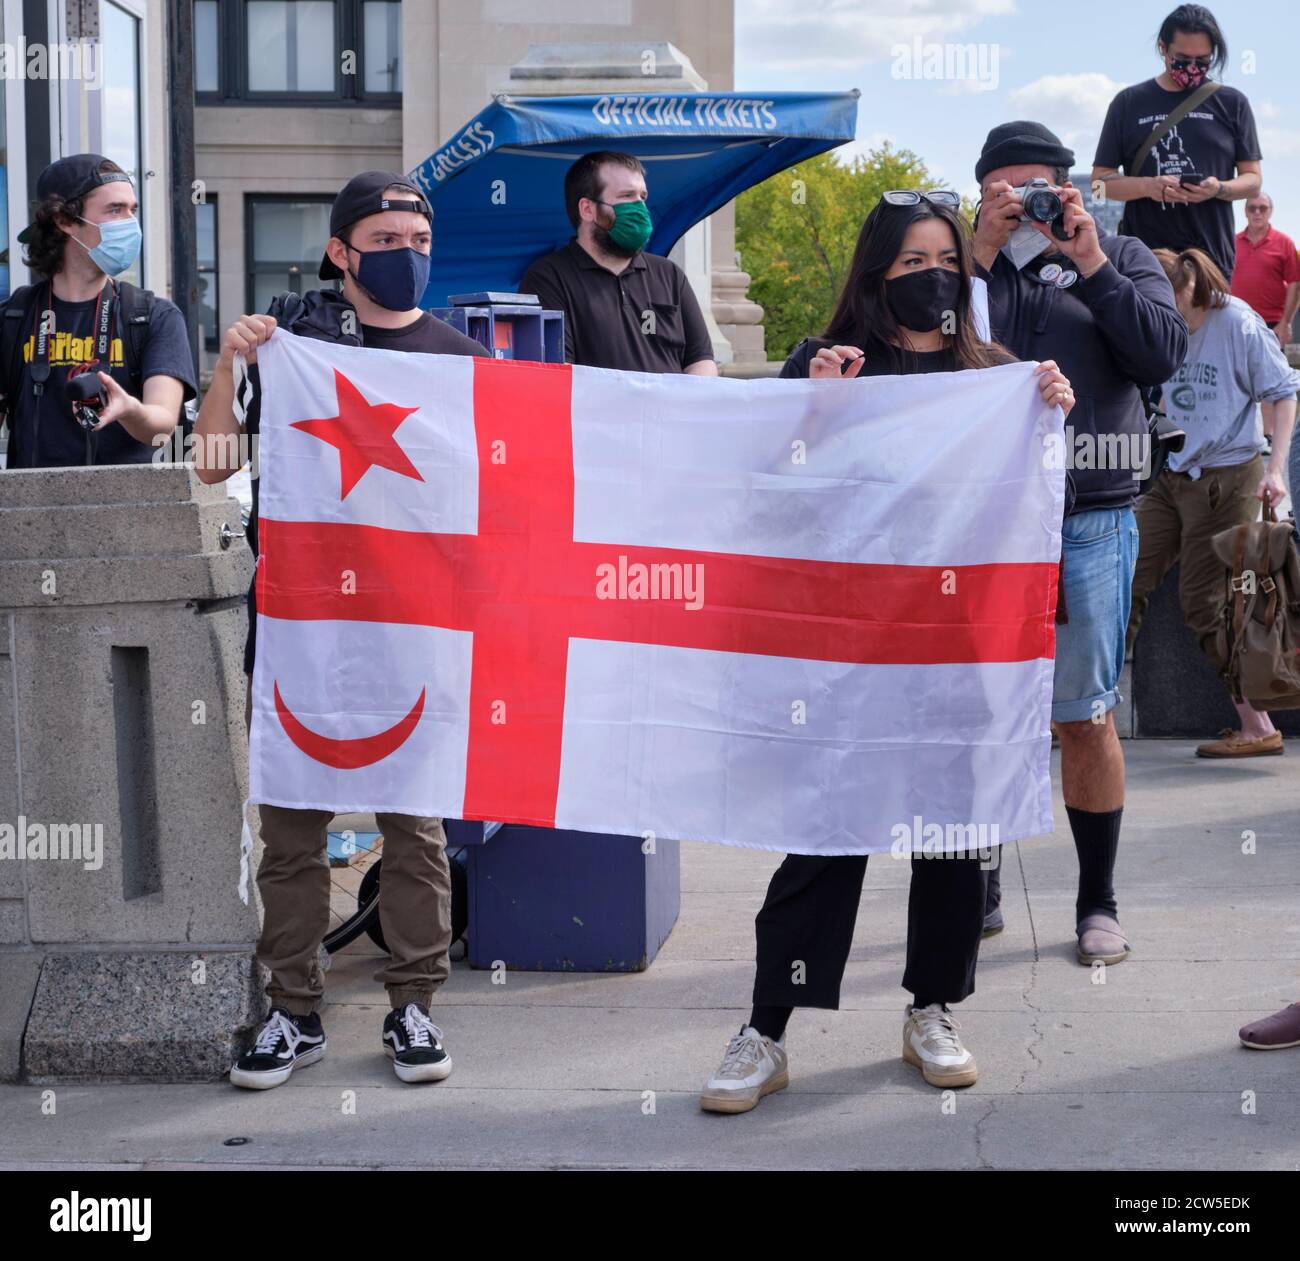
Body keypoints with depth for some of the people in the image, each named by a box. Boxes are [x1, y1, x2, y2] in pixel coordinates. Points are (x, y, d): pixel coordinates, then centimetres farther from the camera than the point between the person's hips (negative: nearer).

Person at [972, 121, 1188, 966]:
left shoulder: (1122, 258, 11)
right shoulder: (967, 262, 11)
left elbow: (1163, 355, -4)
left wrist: (1090, 264, -7)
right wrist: (983, 253, -10)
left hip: (1090, 521, -1)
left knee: (1086, 716, 2)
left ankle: (1098, 904, 14)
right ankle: (978, 891, 20)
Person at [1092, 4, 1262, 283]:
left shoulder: (1231, 103, 9)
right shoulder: (1129, 103, 8)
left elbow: (1252, 179, 10)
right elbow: (1101, 180, 7)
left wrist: (1219, 189, -13)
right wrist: (1148, 186, -13)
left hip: (1212, 255, 0)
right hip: (1142, 256, 0)